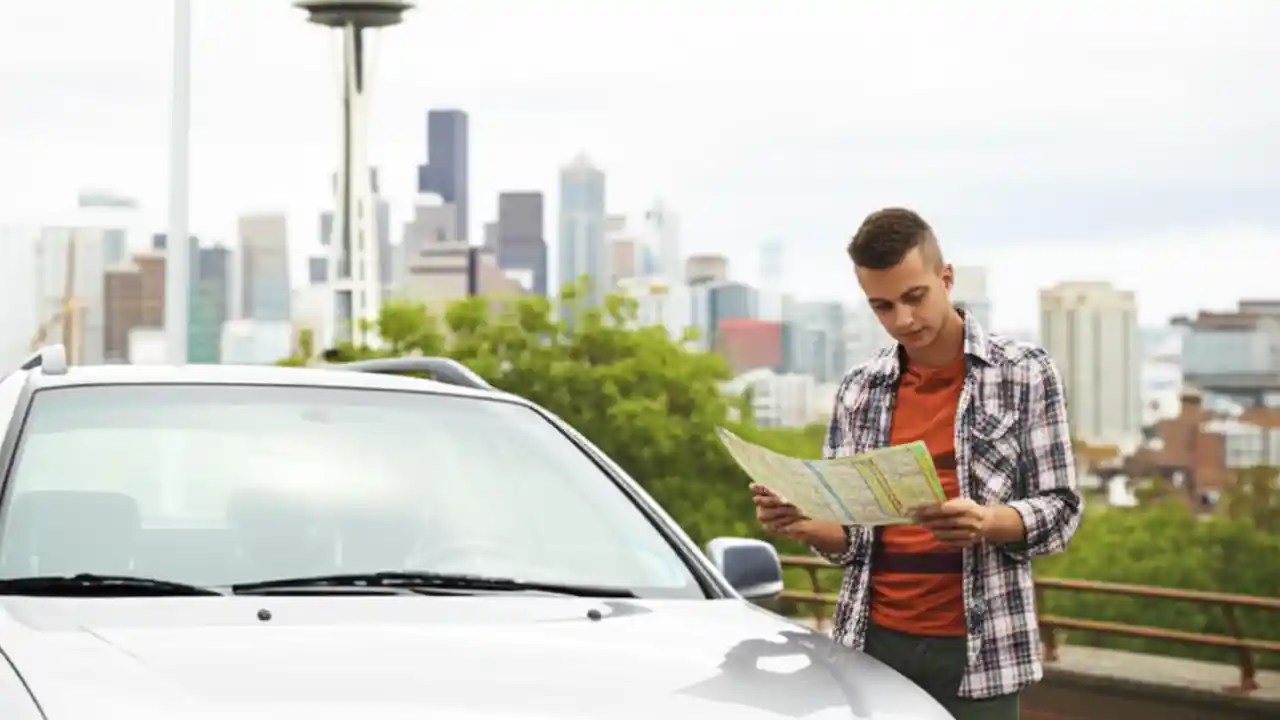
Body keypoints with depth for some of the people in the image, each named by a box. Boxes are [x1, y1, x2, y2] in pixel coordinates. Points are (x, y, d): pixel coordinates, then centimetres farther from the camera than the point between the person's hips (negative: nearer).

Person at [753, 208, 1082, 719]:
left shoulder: (1025, 373, 0)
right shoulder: (858, 390, 10)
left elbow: (1061, 510, -2)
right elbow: (850, 536, 12)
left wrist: (987, 522, -23)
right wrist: (800, 524, -10)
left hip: (976, 649, -3)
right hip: (874, 642, 3)